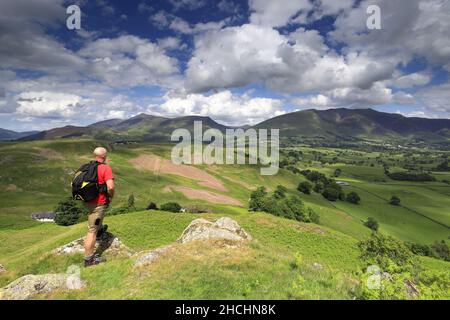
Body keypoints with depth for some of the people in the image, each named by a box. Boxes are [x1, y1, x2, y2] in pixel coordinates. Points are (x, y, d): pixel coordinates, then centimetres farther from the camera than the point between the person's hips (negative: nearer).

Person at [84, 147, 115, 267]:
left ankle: (99, 230, 57)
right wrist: (111, 196, -8)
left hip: (87, 200, 8)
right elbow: (110, 186, -28)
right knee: (92, 231, 0)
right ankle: (89, 259, 10)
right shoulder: (106, 168, -17)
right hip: (98, 203, -8)